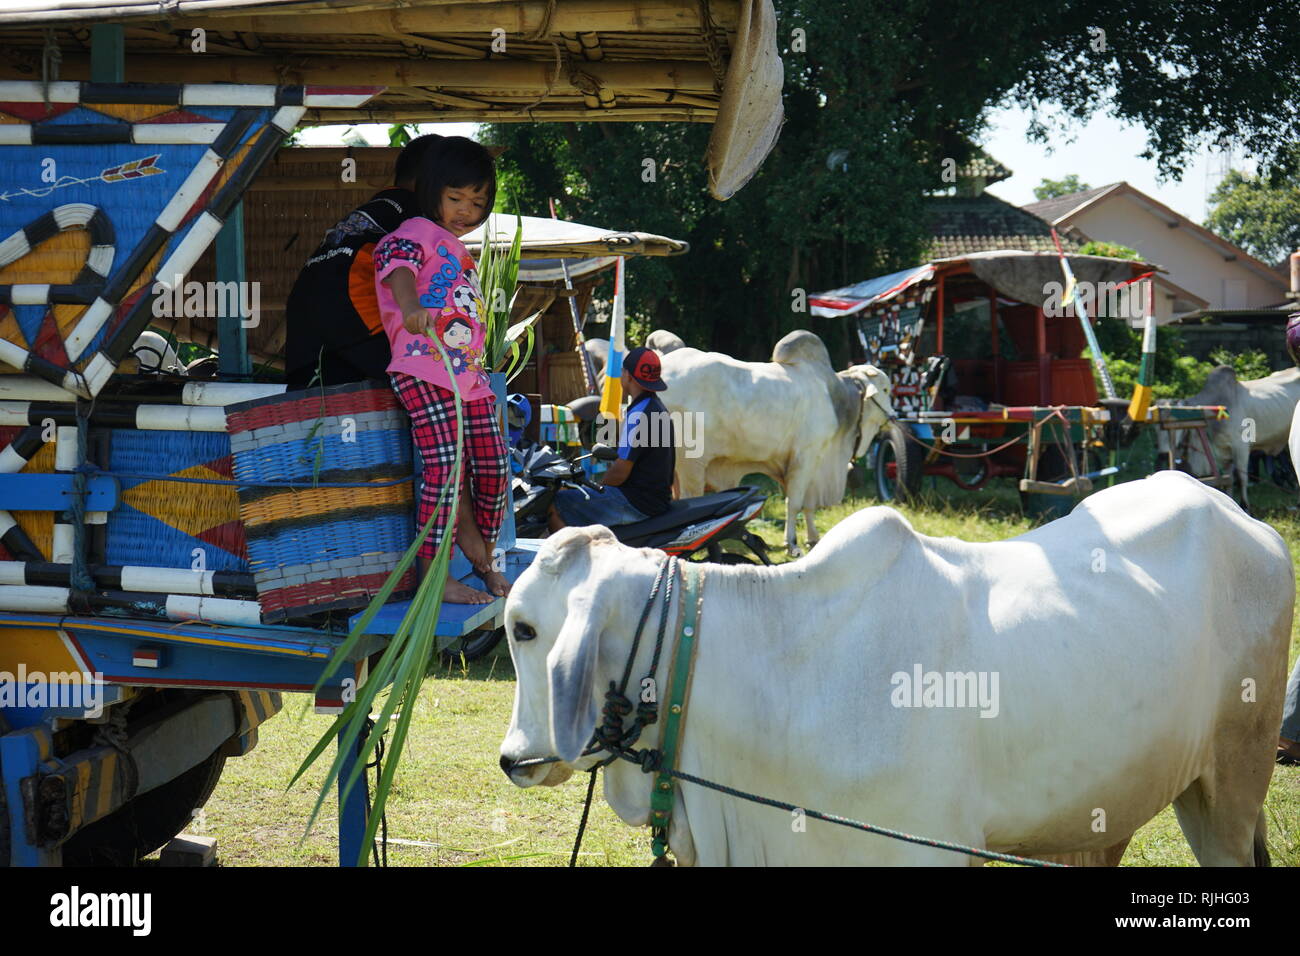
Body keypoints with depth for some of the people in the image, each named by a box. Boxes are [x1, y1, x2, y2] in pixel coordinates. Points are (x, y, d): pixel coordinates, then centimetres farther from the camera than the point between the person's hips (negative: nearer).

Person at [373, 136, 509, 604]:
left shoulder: (459, 251, 26)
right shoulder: (418, 232, -2)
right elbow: (399, 264, -24)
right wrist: (409, 308, -43)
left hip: (469, 376, 9)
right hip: (425, 372, -9)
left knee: (492, 467, 9)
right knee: (444, 466, -15)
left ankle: (483, 558, 27)